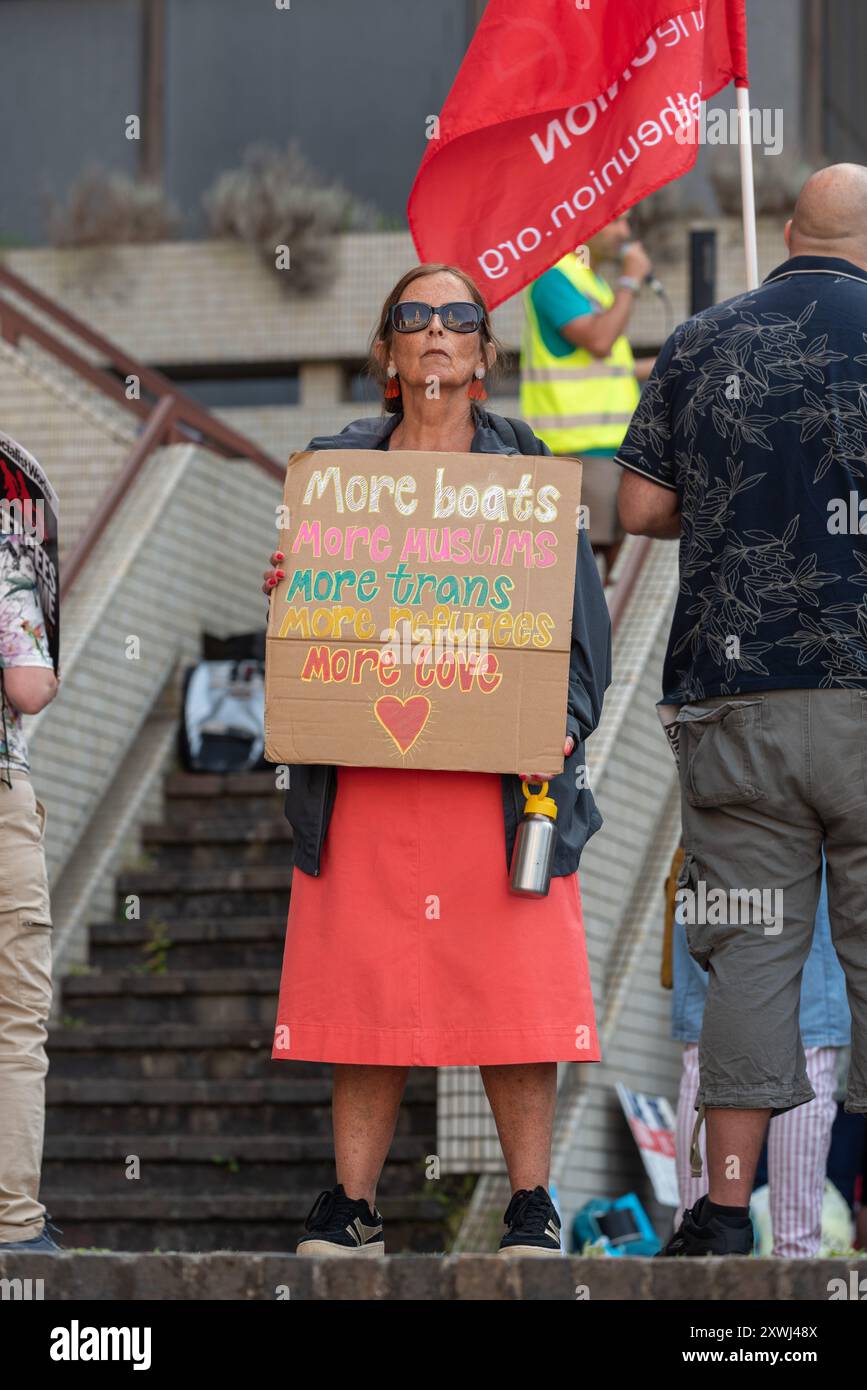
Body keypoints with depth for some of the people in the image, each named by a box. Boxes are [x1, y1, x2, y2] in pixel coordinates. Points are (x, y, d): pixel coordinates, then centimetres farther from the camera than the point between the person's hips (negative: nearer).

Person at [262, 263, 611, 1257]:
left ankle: (531, 1206, 5)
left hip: (497, 770, -1)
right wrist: (284, 589, -7)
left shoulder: (527, 469, 10)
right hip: (365, 770, 1)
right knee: (360, 983, -1)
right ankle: (353, 1206, 8)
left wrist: (564, 721, -8)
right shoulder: (338, 466, 13)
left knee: (515, 988, -4)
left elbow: (579, 609, 7)